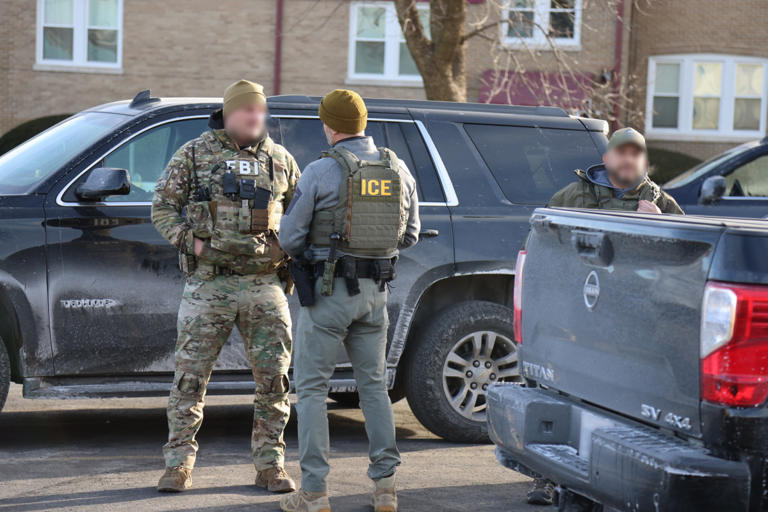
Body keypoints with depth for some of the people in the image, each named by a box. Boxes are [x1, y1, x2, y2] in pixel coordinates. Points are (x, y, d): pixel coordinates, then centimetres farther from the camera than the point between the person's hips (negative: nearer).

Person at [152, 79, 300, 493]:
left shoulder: (280, 160, 12)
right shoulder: (194, 155, 4)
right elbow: (162, 208, 6)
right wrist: (191, 242, -6)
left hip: (264, 285, 2)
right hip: (207, 284, -2)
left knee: (274, 378, 2)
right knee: (190, 377, -2)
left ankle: (270, 465, 13)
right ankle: (178, 464, 8)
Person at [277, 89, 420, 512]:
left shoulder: (321, 172, -12)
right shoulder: (398, 170, 3)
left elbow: (290, 237, -8)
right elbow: (410, 235, 11)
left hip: (328, 290, -5)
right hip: (375, 291, 5)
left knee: (312, 388, 3)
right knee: (374, 385, 15)